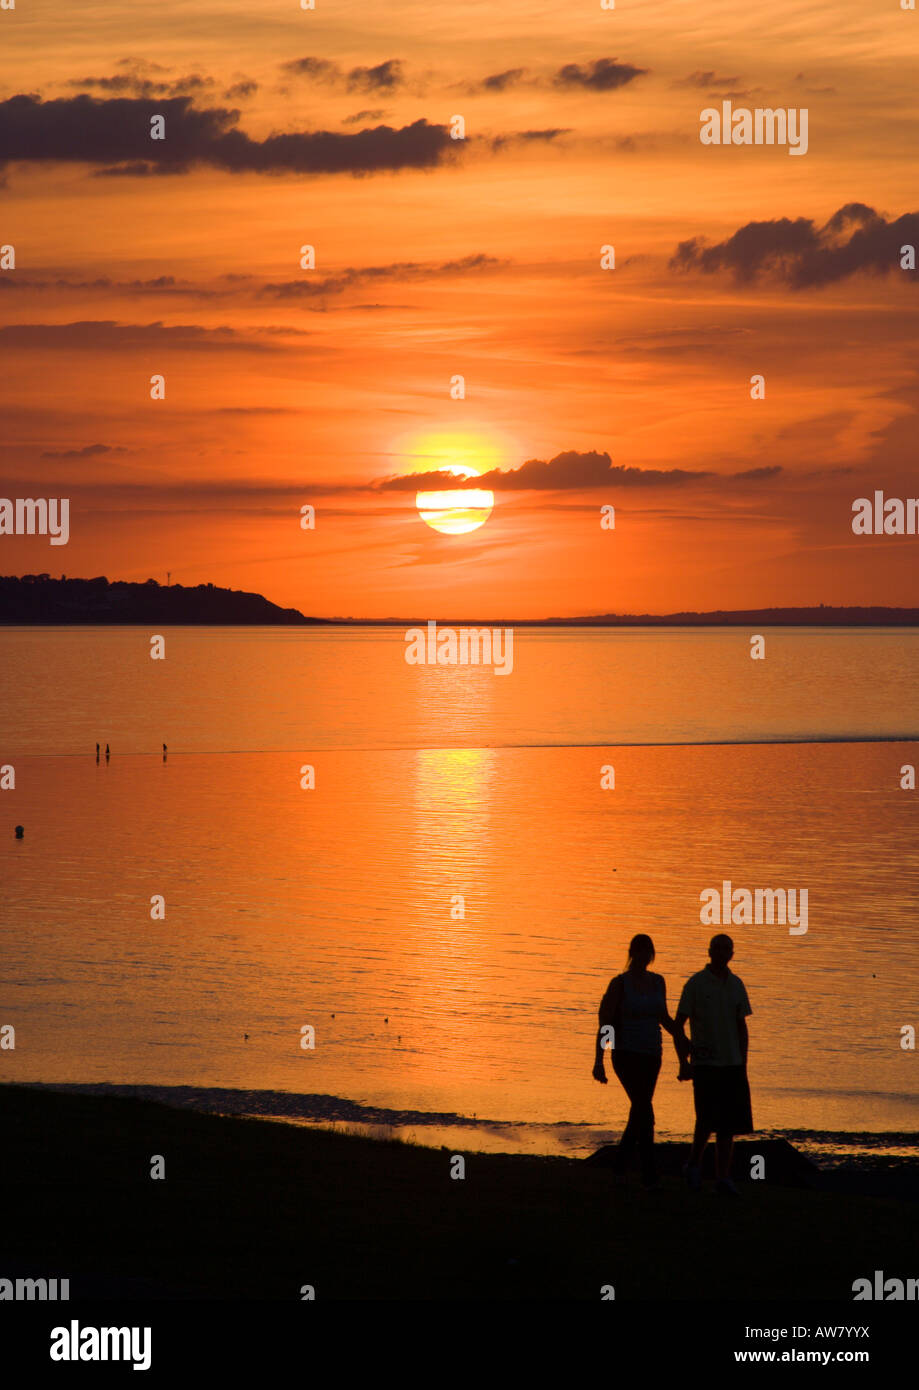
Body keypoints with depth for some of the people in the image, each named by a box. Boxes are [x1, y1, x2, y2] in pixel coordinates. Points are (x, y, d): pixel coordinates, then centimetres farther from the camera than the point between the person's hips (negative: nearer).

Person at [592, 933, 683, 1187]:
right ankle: (649, 1176, -15)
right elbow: (604, 1023, -9)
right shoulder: (619, 983, -9)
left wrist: (684, 1041, 6)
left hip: (651, 1055, 6)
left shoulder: (657, 982, 8)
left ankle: (620, 1162, 32)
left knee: (639, 1110, 13)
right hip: (626, 1055, -6)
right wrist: (598, 1061, -13)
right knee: (644, 1112, -15)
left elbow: (664, 1018, 19)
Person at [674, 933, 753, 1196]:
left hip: (732, 1065, 4)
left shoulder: (736, 985, 11)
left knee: (729, 1123, 1)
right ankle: (694, 1164, 8)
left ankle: (723, 1178, 6)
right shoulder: (696, 984, -2)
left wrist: (743, 1066, 10)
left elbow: (742, 1027, 15)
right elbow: (678, 1024, -1)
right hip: (705, 1063, -4)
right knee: (708, 1118, -15)